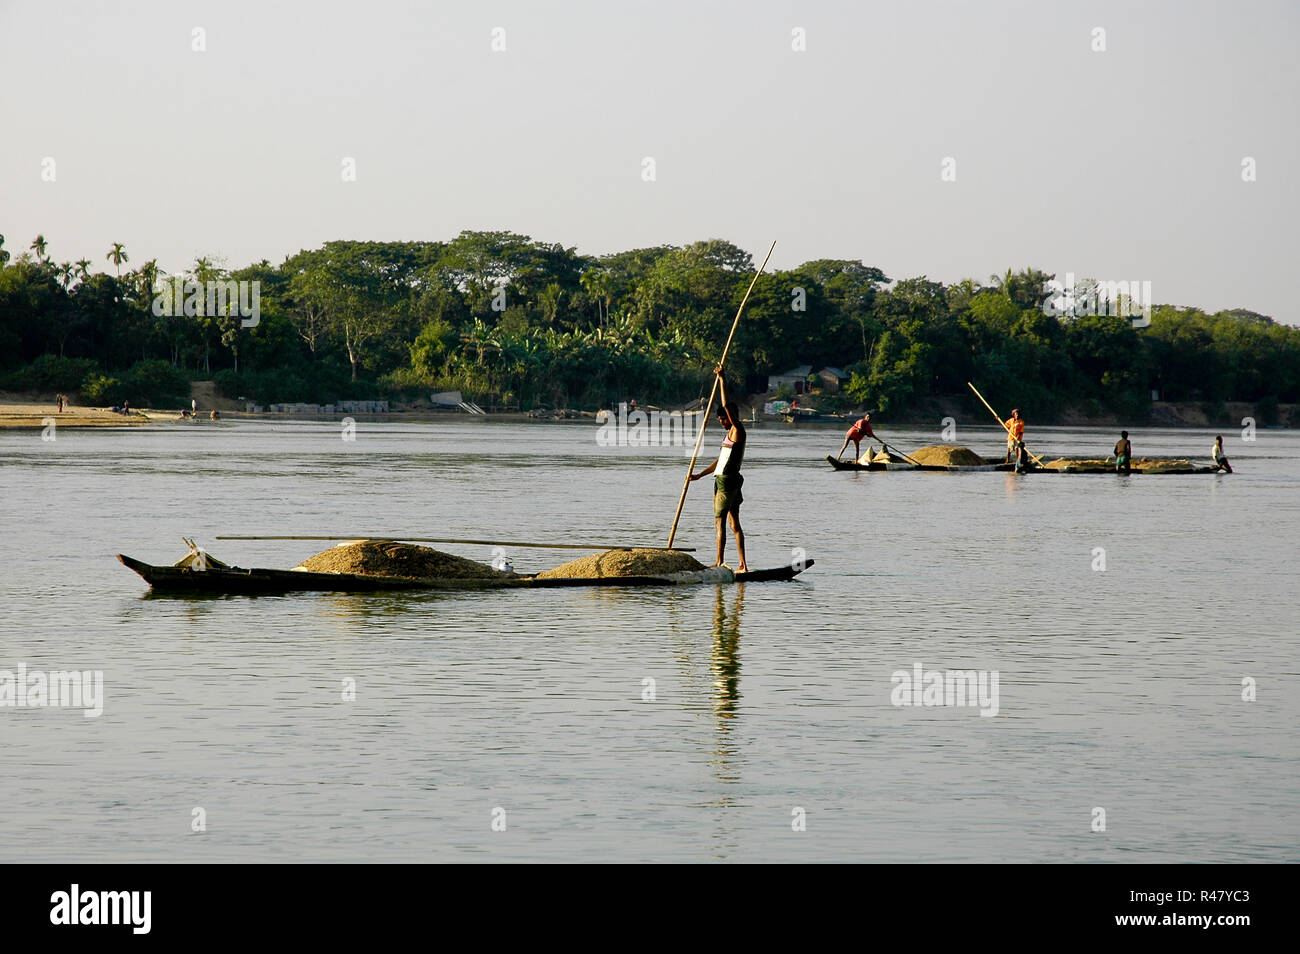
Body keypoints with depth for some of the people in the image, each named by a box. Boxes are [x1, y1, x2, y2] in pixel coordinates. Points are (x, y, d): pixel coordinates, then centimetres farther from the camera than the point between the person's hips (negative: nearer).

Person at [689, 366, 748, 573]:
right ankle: (743, 565, 9)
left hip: (727, 481, -10)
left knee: (720, 523, -8)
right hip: (723, 480, 10)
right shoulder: (730, 434, 19)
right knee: (735, 524, 9)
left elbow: (727, 406, -21)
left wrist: (722, 379, -17)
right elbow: (720, 461, 24)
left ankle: (719, 563, -8)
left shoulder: (737, 430, -10)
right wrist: (699, 475, 22)